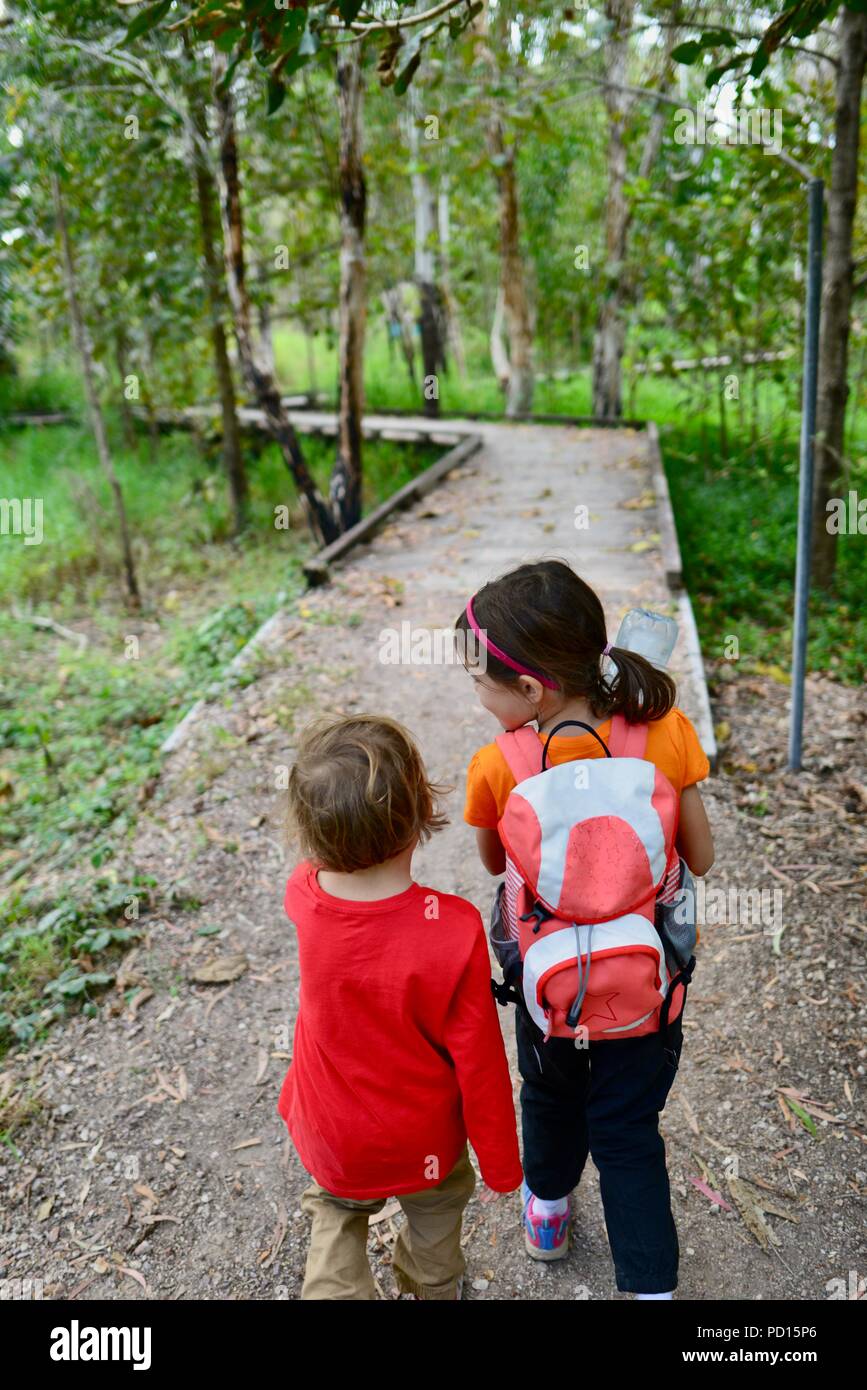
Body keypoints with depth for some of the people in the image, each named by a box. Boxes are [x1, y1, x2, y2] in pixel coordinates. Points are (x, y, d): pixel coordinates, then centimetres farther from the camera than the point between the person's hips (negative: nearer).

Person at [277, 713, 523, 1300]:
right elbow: (480, 1065, -21)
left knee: (336, 1222, 31)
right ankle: (434, 1287, 58)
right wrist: (502, 1165, -7)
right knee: (435, 1210, 33)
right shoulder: (454, 931, -35)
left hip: (331, 1138, 1)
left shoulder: (303, 895, -27)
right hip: (423, 1141, 0)